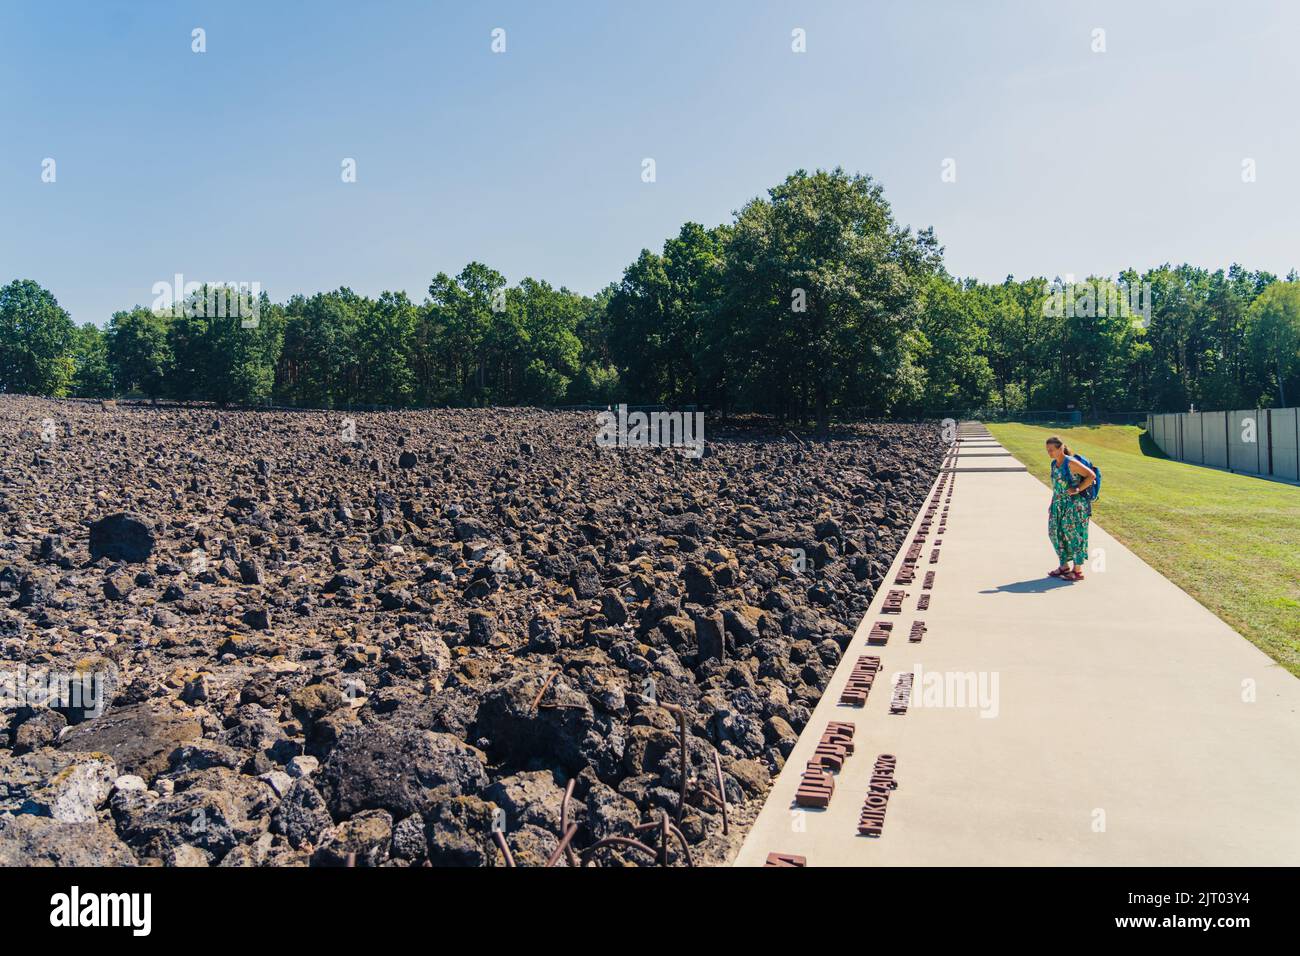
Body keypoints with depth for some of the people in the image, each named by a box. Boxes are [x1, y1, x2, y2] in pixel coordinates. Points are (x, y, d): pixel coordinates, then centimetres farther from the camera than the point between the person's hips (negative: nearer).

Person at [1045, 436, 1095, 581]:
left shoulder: (1071, 463, -15)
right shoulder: (1054, 464, 9)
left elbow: (1091, 475, -15)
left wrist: (1077, 489, -18)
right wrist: (1052, 504, 18)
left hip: (1075, 505, -8)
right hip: (1060, 505, 8)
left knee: (1074, 535, -2)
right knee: (1056, 533, 10)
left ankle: (1078, 571, 8)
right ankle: (1064, 566, 24)